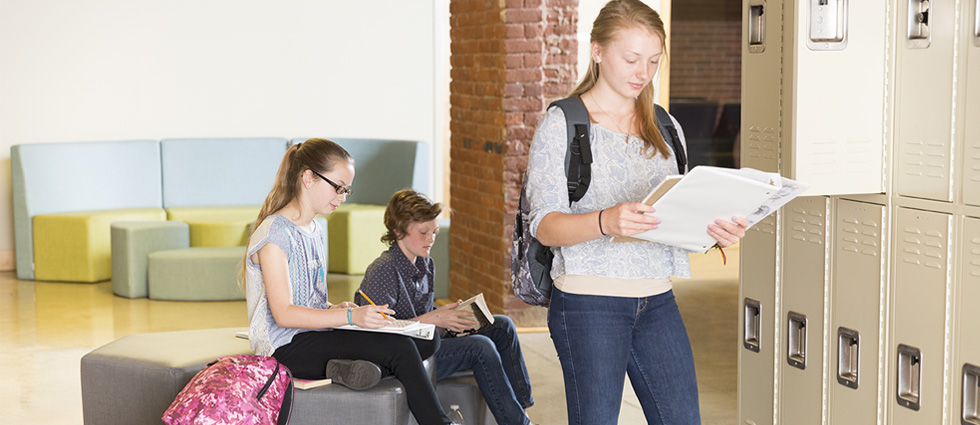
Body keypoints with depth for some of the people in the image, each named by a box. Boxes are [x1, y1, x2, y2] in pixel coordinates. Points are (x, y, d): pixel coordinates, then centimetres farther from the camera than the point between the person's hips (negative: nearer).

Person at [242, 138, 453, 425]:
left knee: (426, 340, -7)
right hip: (287, 347, -9)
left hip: (315, 333, 9)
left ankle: (348, 366, -21)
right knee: (399, 349, -23)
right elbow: (283, 313, -20)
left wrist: (334, 309, -1)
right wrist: (349, 316, -26)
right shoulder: (275, 232, -13)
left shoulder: (314, 230, 16)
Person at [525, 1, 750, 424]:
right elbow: (545, 225, -12)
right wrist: (606, 222, -32)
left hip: (657, 302, 5)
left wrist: (717, 229, -8)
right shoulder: (561, 124, -3)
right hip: (588, 303, -5)